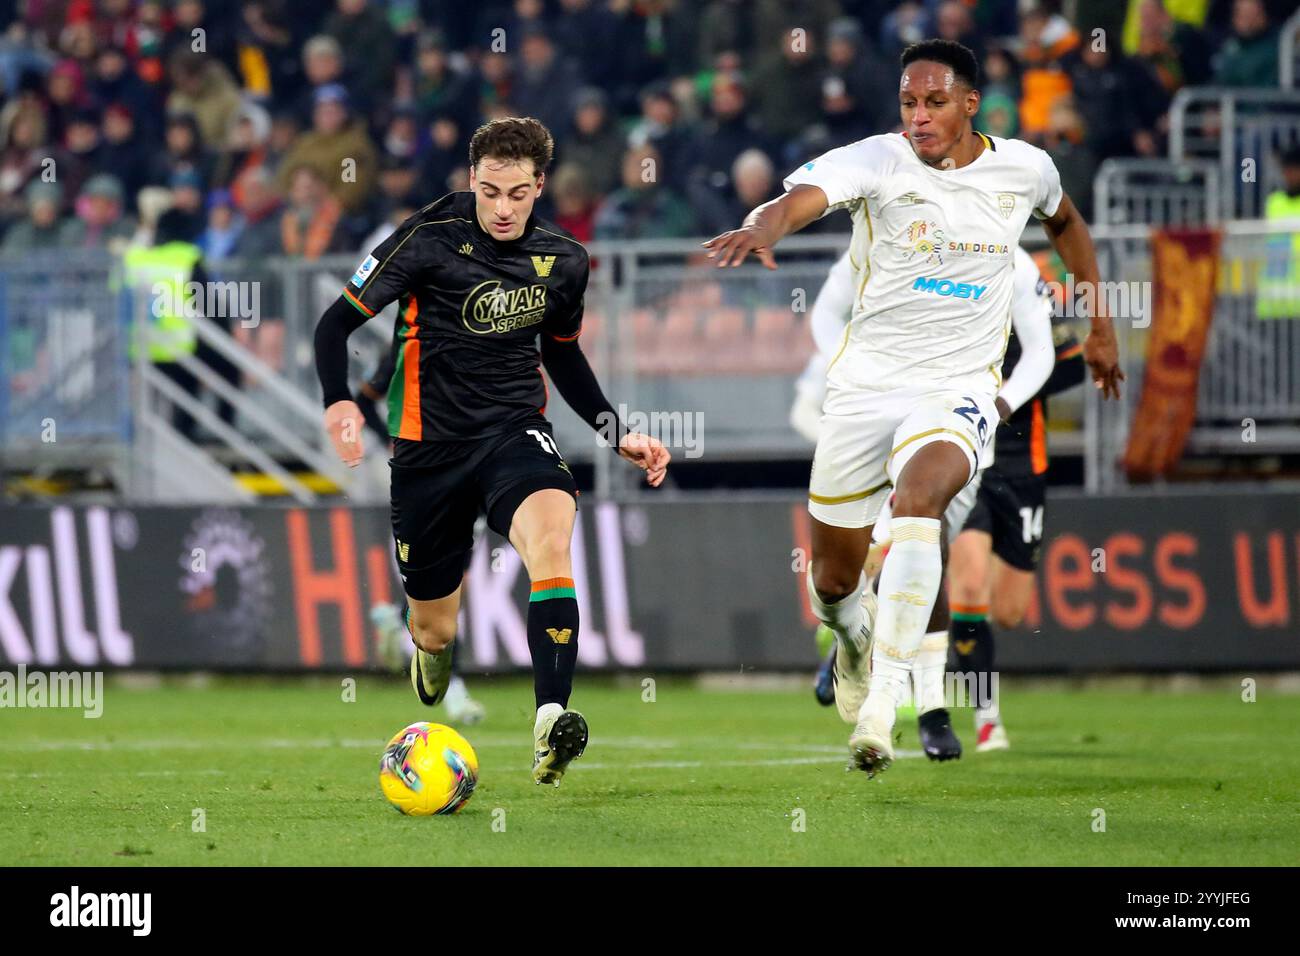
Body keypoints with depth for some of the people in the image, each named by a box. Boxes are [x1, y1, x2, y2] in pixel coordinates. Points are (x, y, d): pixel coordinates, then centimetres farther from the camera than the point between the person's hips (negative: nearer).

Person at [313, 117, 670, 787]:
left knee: (551, 536, -33)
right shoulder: (431, 239, -11)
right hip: (429, 447, -1)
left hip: (515, 431, 1)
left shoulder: (563, 261, 2)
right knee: (433, 631, 6)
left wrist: (616, 434, 13)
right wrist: (338, 404, -25)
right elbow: (337, 323, -7)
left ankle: (550, 725, -44)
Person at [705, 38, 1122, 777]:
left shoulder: (1025, 169, 1)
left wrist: (1101, 327, 27)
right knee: (834, 580, 7)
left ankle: (883, 703, -36)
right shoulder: (879, 161, -10)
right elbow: (806, 194, -31)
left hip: (959, 390, -1)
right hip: (867, 383, 1)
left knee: (918, 497, -33)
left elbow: (1066, 222, 25)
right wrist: (765, 226, -54)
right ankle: (855, 641, 47)